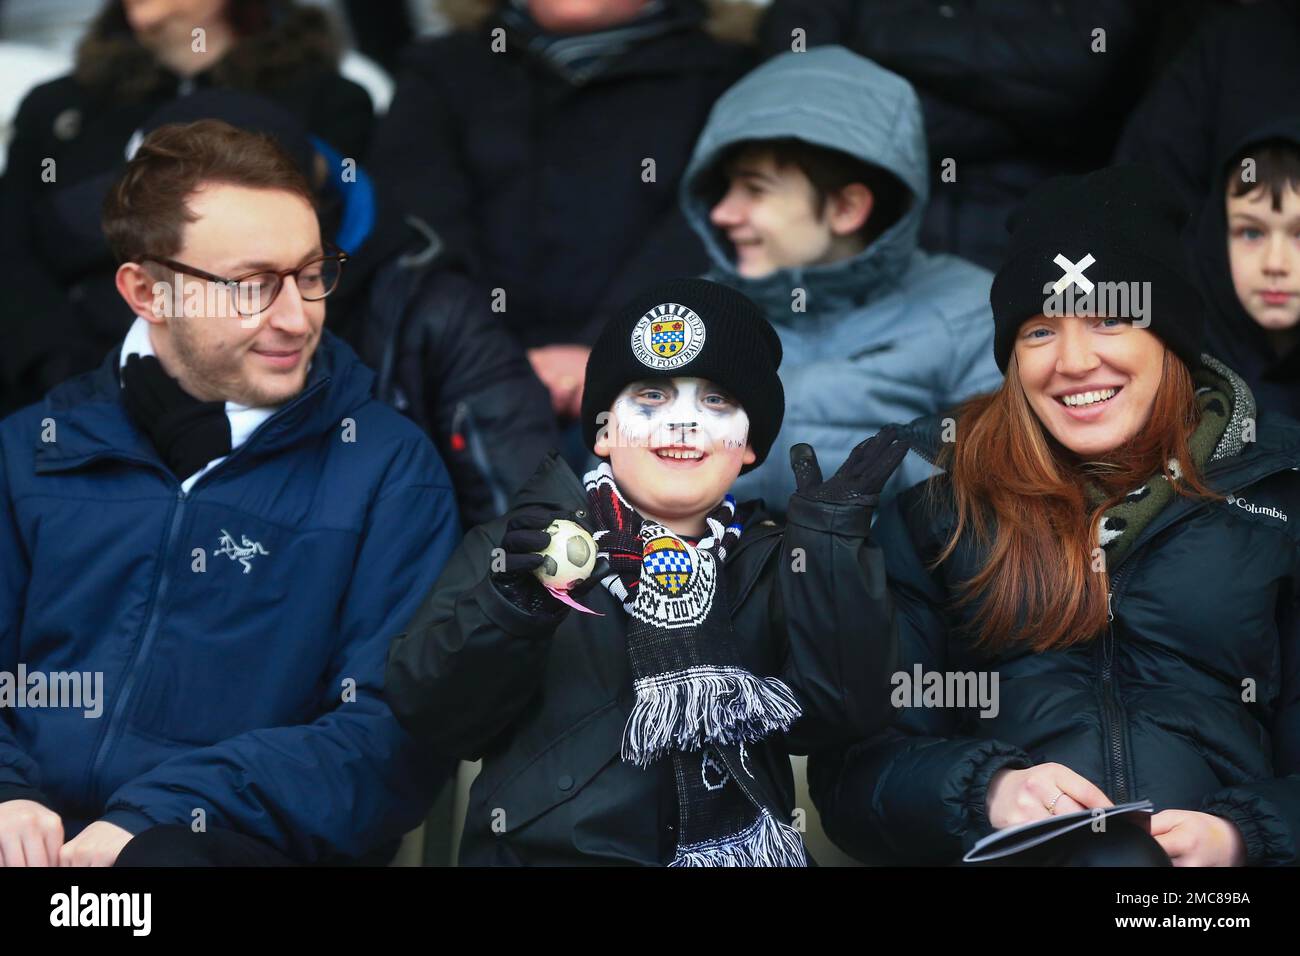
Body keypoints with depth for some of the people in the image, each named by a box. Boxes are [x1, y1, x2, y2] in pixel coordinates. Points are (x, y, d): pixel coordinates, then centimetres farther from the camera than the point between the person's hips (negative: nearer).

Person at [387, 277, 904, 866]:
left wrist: (832, 552, -7)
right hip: (550, 849, -2)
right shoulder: (520, 548, 7)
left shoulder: (770, 565, 14)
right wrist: (509, 607, -19)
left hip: (740, 853, 2)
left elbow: (837, 713, 1)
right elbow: (434, 717, -4)